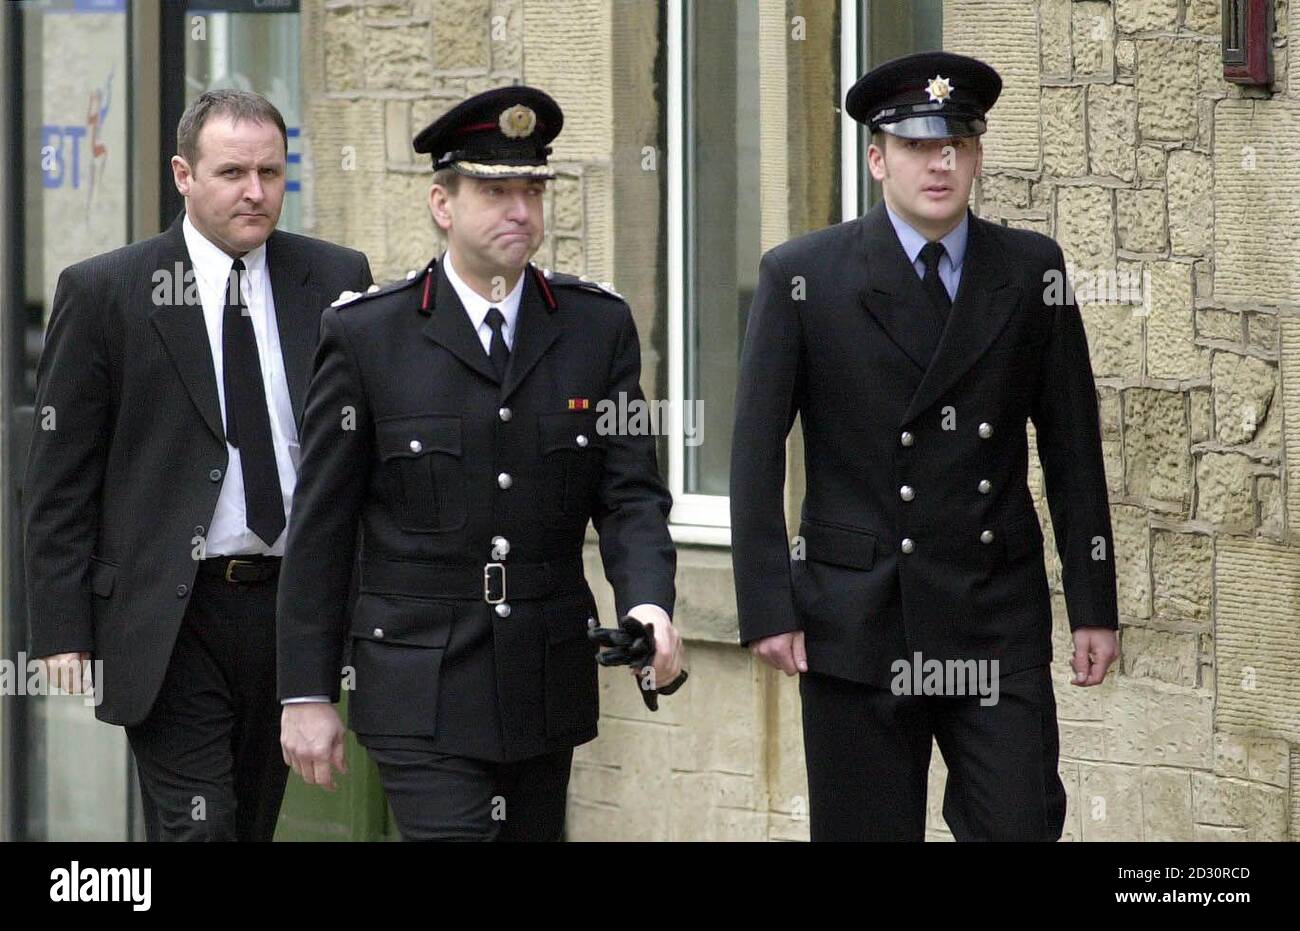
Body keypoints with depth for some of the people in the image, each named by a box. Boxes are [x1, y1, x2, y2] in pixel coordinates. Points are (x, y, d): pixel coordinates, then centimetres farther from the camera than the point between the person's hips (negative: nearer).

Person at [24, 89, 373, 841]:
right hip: (170, 618, -3)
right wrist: (62, 629, -7)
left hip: (293, 603, 4)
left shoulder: (336, 281, 5)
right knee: (196, 827, -9)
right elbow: (60, 478, -2)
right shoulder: (103, 293, -3)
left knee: (255, 824, 13)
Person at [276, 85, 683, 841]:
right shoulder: (366, 336, -2)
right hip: (422, 690, -3)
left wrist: (648, 604, -19)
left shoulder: (599, 326, 5)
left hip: (548, 689, 3)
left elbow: (631, 492, 2)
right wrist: (308, 693, -1)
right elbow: (320, 528, 0)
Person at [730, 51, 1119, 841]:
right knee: (867, 829, 4)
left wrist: (1095, 604, 5)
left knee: (1022, 824, -5)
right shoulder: (802, 278, -1)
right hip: (857, 619, -2)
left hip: (1000, 620, 2)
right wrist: (766, 607, -8)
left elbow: (1072, 447, 7)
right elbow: (757, 453, -2)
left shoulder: (1031, 271, 5)